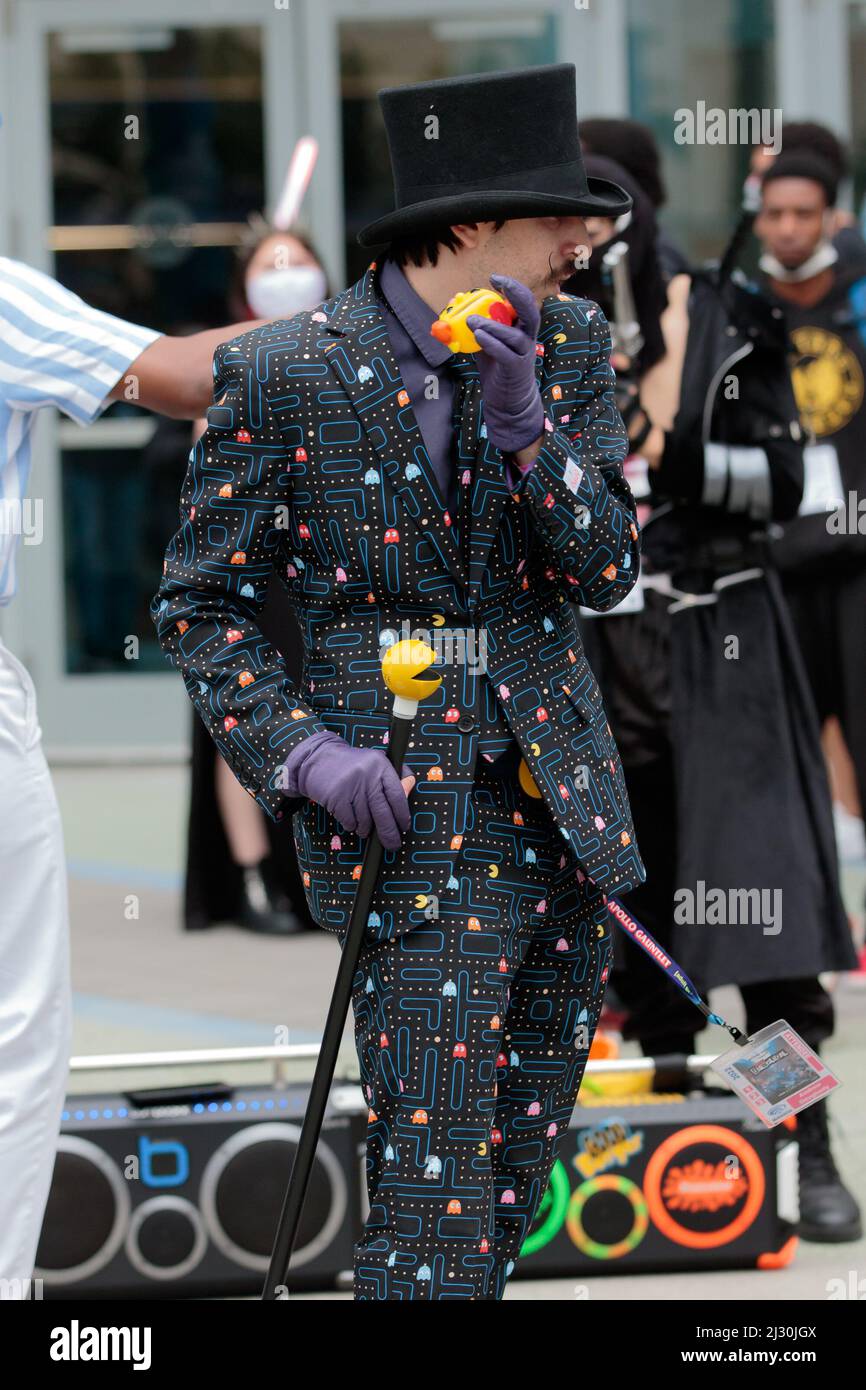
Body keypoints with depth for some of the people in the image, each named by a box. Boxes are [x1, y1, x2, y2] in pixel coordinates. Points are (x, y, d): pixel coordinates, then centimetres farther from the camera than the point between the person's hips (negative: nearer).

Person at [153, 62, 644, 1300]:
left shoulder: (568, 342, 5)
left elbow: (605, 571, -3)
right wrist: (305, 754, -16)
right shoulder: (280, 377, -8)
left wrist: (520, 412, -17)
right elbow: (201, 607, -2)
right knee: (436, 1170, -13)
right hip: (411, 822, -5)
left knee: (521, 1170, 11)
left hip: (566, 810, 5)